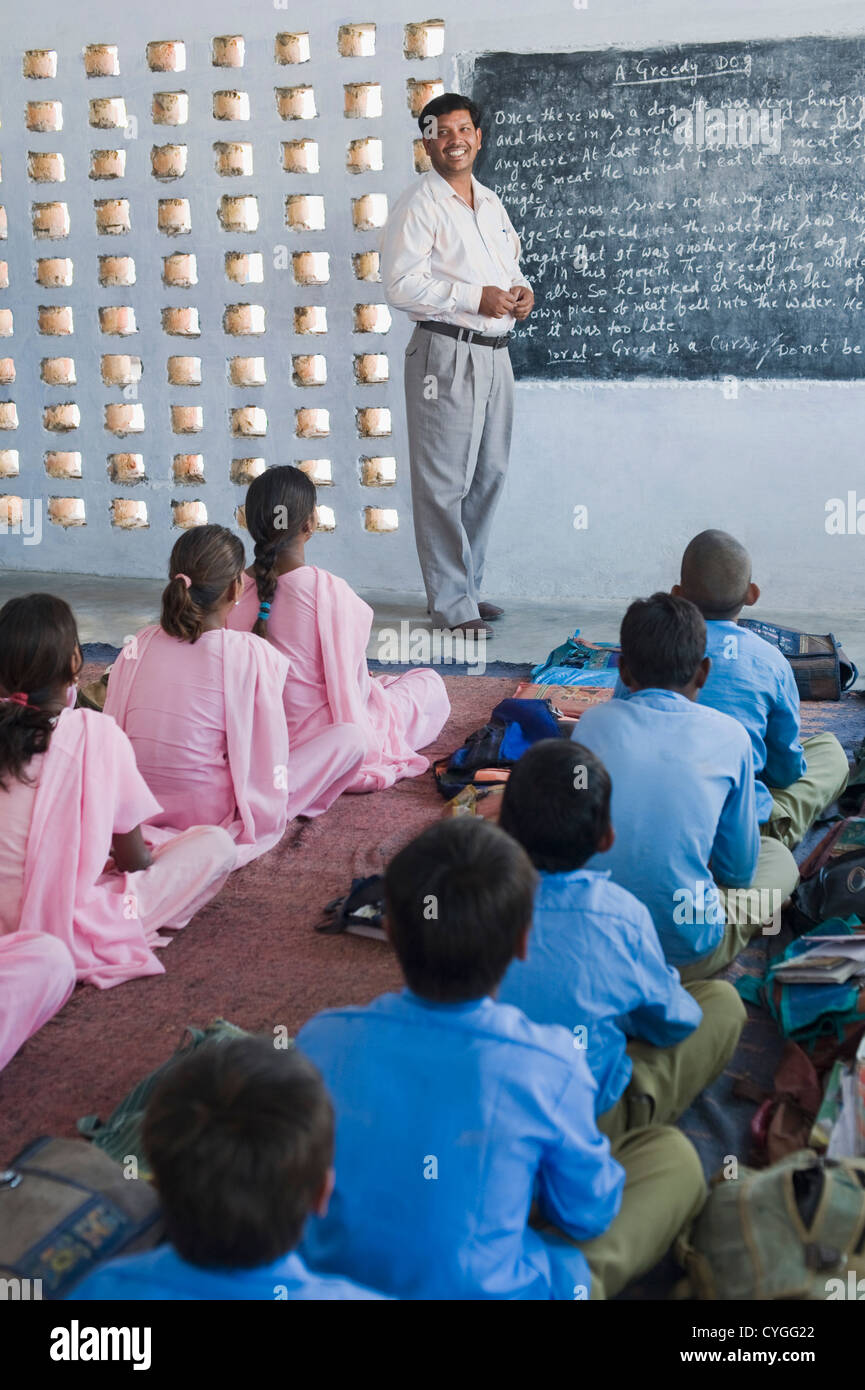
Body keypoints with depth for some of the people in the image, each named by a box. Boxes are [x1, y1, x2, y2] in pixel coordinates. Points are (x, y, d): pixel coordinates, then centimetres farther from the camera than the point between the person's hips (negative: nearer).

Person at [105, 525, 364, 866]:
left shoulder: (137, 647, -3)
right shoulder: (252, 655, -17)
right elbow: (269, 756, -11)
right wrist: (268, 819, 6)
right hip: (215, 821, -6)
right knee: (350, 738, 0)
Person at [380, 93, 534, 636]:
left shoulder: (491, 203, 18)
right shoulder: (419, 205, -6)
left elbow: (511, 262, 29)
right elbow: (402, 286, -15)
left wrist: (522, 289, 5)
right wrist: (475, 299, -19)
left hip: (495, 352, 8)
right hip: (447, 353, -8)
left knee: (489, 475, 13)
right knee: (445, 484, -5)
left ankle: (469, 587, 25)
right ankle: (452, 604, 1)